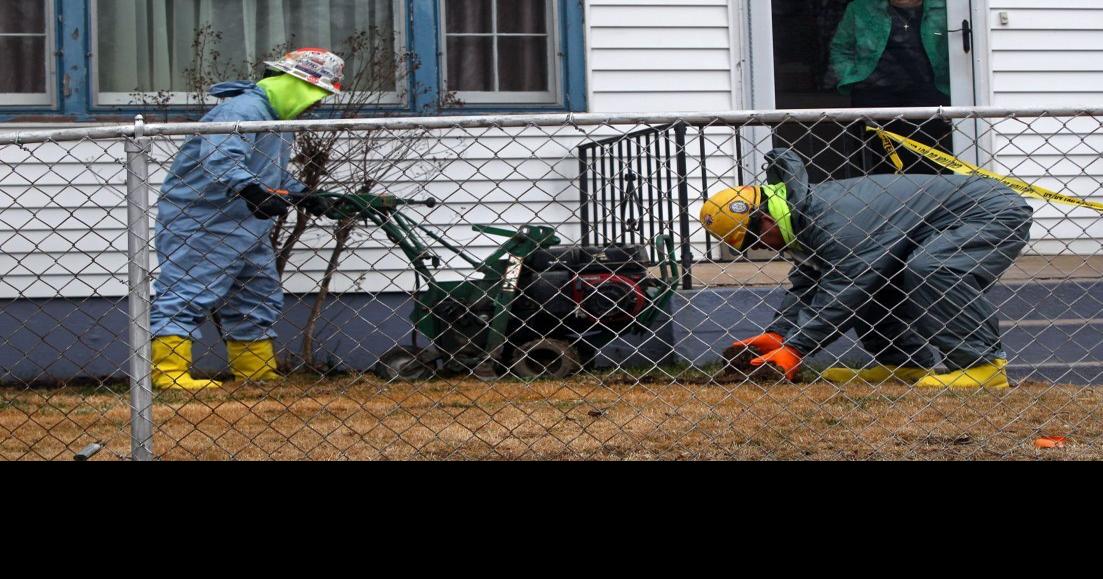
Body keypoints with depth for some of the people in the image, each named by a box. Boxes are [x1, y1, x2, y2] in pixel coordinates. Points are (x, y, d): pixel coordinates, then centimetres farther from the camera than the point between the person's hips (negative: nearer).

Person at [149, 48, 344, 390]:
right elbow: (218, 159, -36)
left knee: (260, 302, 16)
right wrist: (253, 190, -48)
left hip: (245, 230, 11)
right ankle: (169, 373, -16)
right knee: (186, 295, -12)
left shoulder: (277, 120, 17)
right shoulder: (243, 110, -19)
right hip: (199, 226, -11)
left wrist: (300, 195, 20)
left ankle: (259, 373, 27)